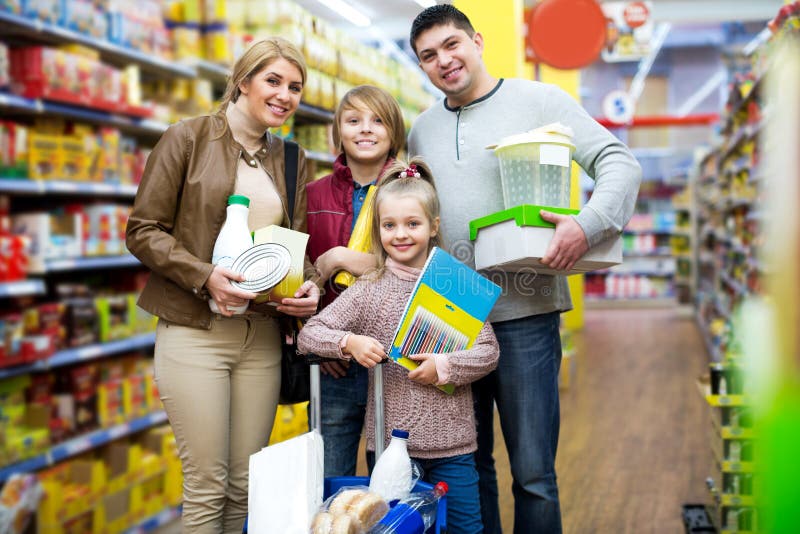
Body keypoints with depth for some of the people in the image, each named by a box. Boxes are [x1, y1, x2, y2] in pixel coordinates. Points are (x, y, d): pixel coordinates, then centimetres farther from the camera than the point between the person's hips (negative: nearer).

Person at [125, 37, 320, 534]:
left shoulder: (292, 161, 13)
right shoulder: (188, 138, -2)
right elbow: (143, 230, -5)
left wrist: (308, 288, -7)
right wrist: (205, 276, -18)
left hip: (261, 336, 5)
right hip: (195, 332, -4)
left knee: (247, 487, 9)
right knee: (207, 486, -2)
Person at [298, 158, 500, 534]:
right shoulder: (368, 291, -1)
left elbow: (489, 351, -1)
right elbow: (308, 335, -3)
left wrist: (445, 367, -16)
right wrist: (348, 342, -21)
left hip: (452, 441, 1)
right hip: (390, 443, -1)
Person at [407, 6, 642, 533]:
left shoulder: (538, 100, 0)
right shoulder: (422, 129, 15)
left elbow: (621, 163, -6)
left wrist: (590, 224, -24)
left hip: (523, 314, -4)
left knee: (533, 475, 0)